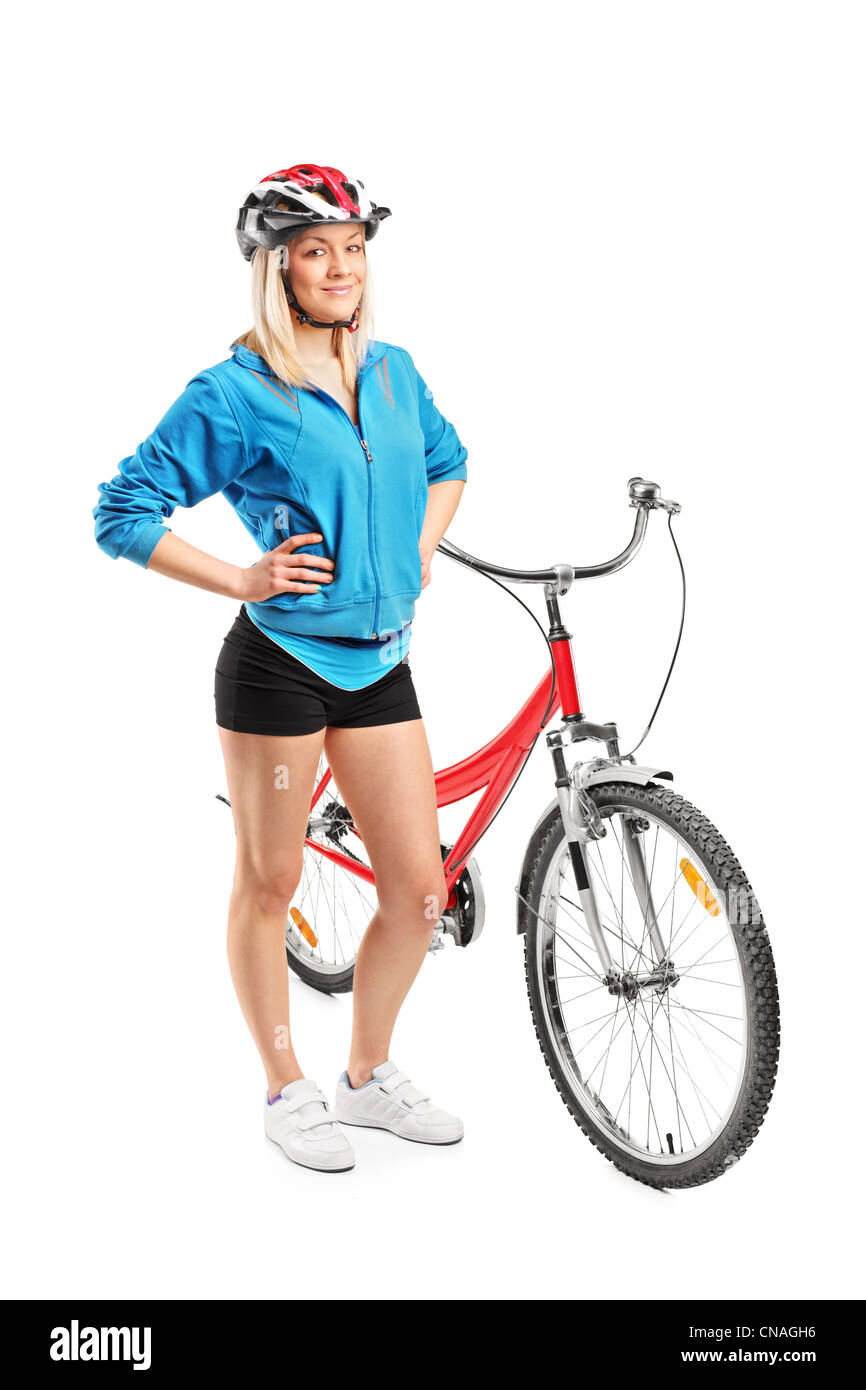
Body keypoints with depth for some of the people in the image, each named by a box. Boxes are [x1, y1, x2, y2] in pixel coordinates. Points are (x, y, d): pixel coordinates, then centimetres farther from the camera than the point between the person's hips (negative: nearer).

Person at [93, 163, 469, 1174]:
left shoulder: (395, 372, 8)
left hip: (381, 662, 6)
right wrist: (241, 579, -13)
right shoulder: (235, 393, -9)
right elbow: (123, 513, -8)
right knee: (269, 885, 7)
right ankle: (287, 1092, 26)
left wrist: (416, 552, 12)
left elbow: (447, 461, 27)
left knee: (419, 886, 6)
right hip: (279, 663, -5)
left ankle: (369, 1077, 27)